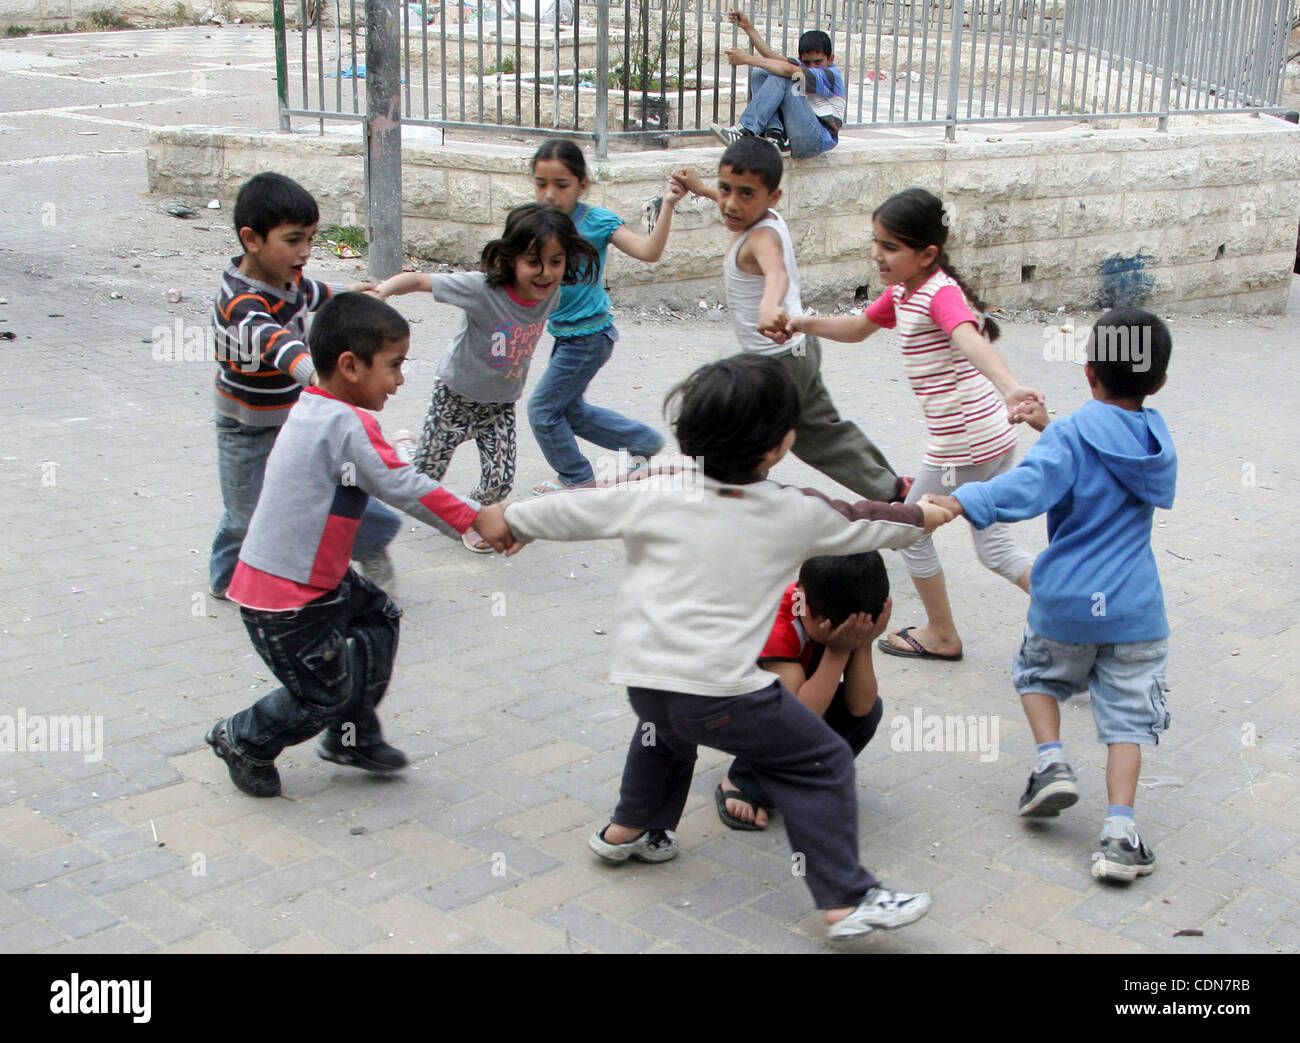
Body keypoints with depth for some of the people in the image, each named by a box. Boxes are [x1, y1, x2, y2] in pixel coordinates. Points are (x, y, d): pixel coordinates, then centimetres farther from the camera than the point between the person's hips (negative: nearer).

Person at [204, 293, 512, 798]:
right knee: (327, 692, 6)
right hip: (286, 602, -10)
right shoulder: (348, 425, -23)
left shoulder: (308, 410, 6)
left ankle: (354, 737, 30)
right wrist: (476, 519, -18)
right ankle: (242, 741, 28)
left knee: (378, 616, 18)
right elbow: (403, 487, -24)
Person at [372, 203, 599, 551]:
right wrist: (383, 289, -47)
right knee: (425, 476, 9)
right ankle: (403, 446, 45)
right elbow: (419, 280, -29)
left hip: (502, 403, 4)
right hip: (456, 397, -4)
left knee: (499, 483, -2)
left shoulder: (550, 295, -15)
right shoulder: (483, 290, -32)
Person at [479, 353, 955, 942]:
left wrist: (512, 521, 27)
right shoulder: (795, 515, -2)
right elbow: (866, 523, 15)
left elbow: (570, 510, 8)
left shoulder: (651, 497, -1)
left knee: (666, 730, 38)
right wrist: (925, 515, 34)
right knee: (821, 765, 6)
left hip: (644, 678, 5)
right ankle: (846, 901, -1)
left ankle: (632, 828, 51)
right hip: (723, 693, -4)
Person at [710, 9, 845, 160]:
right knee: (759, 73, 3)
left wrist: (748, 59, -13)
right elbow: (773, 56, 11)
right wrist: (748, 27, 4)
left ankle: (745, 131, -28)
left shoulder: (832, 75, -5)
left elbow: (788, 70, -15)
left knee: (781, 79, -20)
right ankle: (775, 135, -16)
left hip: (818, 139, -8)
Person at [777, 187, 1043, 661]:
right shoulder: (901, 293, 10)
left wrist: (1010, 387, -57)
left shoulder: (940, 294, -19)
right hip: (993, 440, 10)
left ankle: (941, 636, 24)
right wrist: (804, 323, 14)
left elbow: (972, 342, -40)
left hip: (963, 443, -10)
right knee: (994, 548, 15)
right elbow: (857, 328, 28)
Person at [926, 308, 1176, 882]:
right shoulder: (1156, 439, 8)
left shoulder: (1070, 437, -12)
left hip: (1066, 604, -3)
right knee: (1126, 720, 5)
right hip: (1135, 610, 3)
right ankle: (1119, 833, -7)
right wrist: (1050, 427, 23)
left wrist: (964, 502, -39)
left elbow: (1030, 485, -32)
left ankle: (1052, 763, 10)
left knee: (1038, 675, 27)